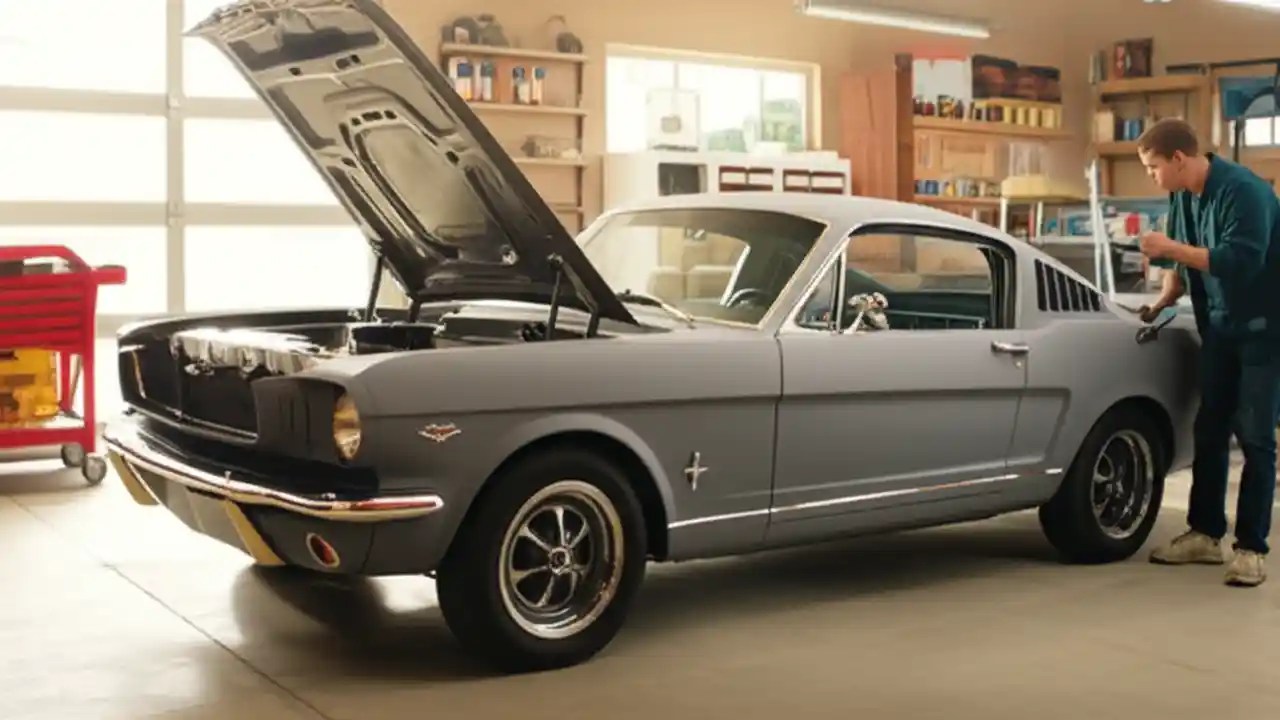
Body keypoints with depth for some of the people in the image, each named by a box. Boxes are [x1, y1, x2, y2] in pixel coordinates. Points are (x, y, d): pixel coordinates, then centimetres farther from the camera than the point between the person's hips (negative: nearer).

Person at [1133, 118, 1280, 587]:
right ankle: (1205, 534, 19)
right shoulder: (1183, 196, 3)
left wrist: (1172, 248, -28)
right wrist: (1163, 301, -1)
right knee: (1209, 431, 9)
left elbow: (1241, 260, -31)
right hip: (1218, 328, 7)